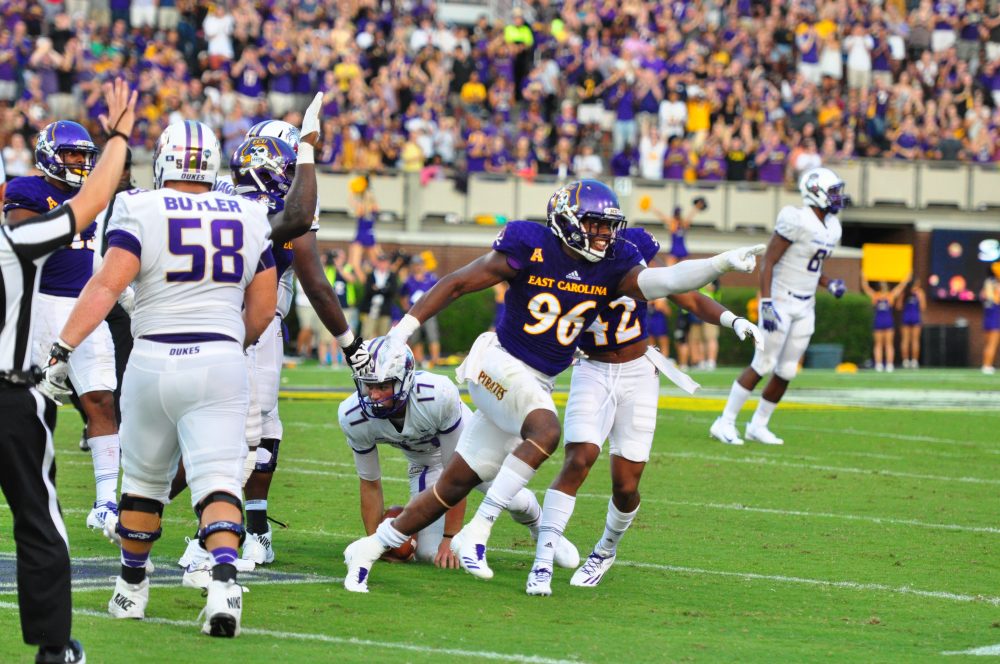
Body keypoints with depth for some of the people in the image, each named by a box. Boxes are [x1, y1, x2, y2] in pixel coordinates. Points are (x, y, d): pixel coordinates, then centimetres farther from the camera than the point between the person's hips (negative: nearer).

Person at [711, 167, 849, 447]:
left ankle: (758, 425, 20)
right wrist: (766, 303, -23)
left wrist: (830, 284, 3)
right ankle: (725, 422, -1)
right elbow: (768, 261, -17)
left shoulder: (831, 228, 10)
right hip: (781, 302, -8)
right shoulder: (797, 221, -17)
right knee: (763, 364, -8)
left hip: (805, 307, 8)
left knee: (787, 371, 7)